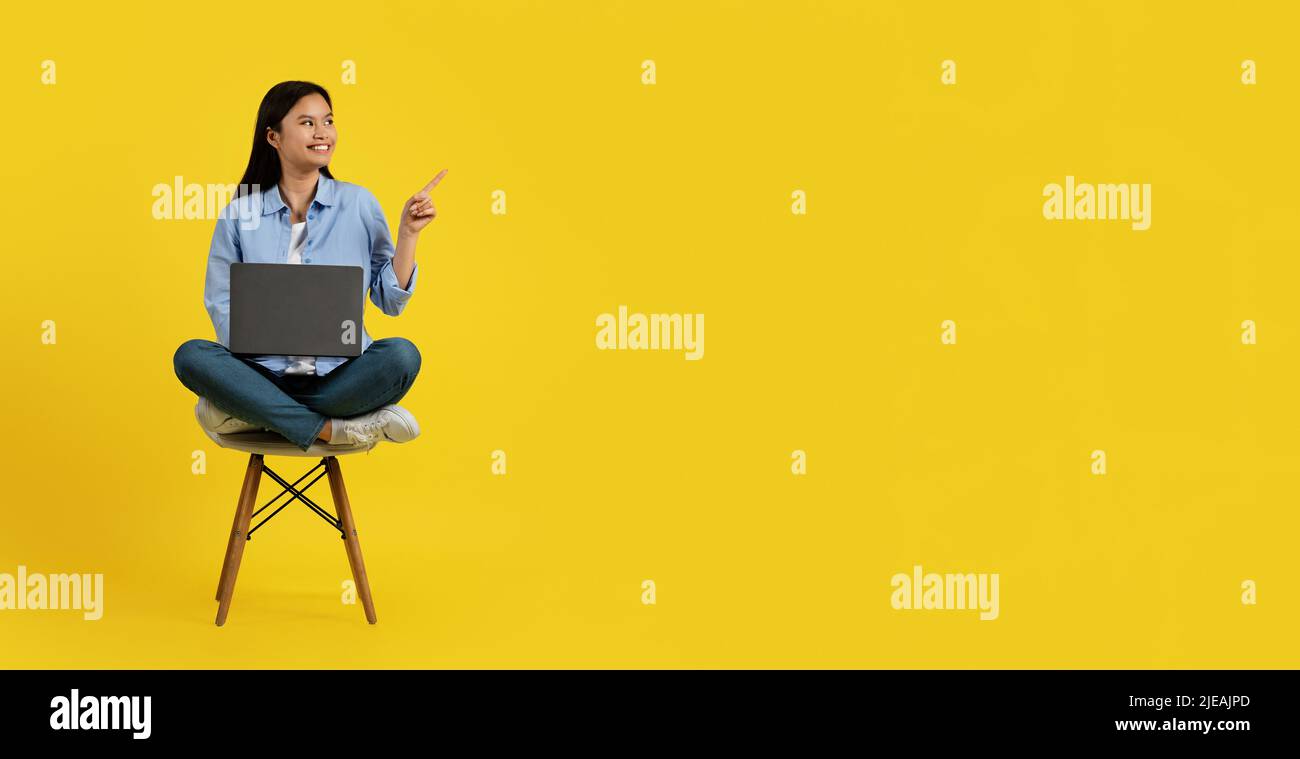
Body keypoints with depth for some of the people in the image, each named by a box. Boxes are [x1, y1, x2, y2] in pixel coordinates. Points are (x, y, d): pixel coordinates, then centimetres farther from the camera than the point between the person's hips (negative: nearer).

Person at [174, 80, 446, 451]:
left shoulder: (357, 203, 5)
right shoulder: (240, 212, 5)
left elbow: (391, 300, 6)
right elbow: (221, 304, 5)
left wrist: (408, 234, -6)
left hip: (339, 375, 0)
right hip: (266, 374, 0)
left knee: (401, 355, -30)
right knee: (191, 355, -27)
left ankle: (254, 414, -23)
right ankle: (334, 428, -28)